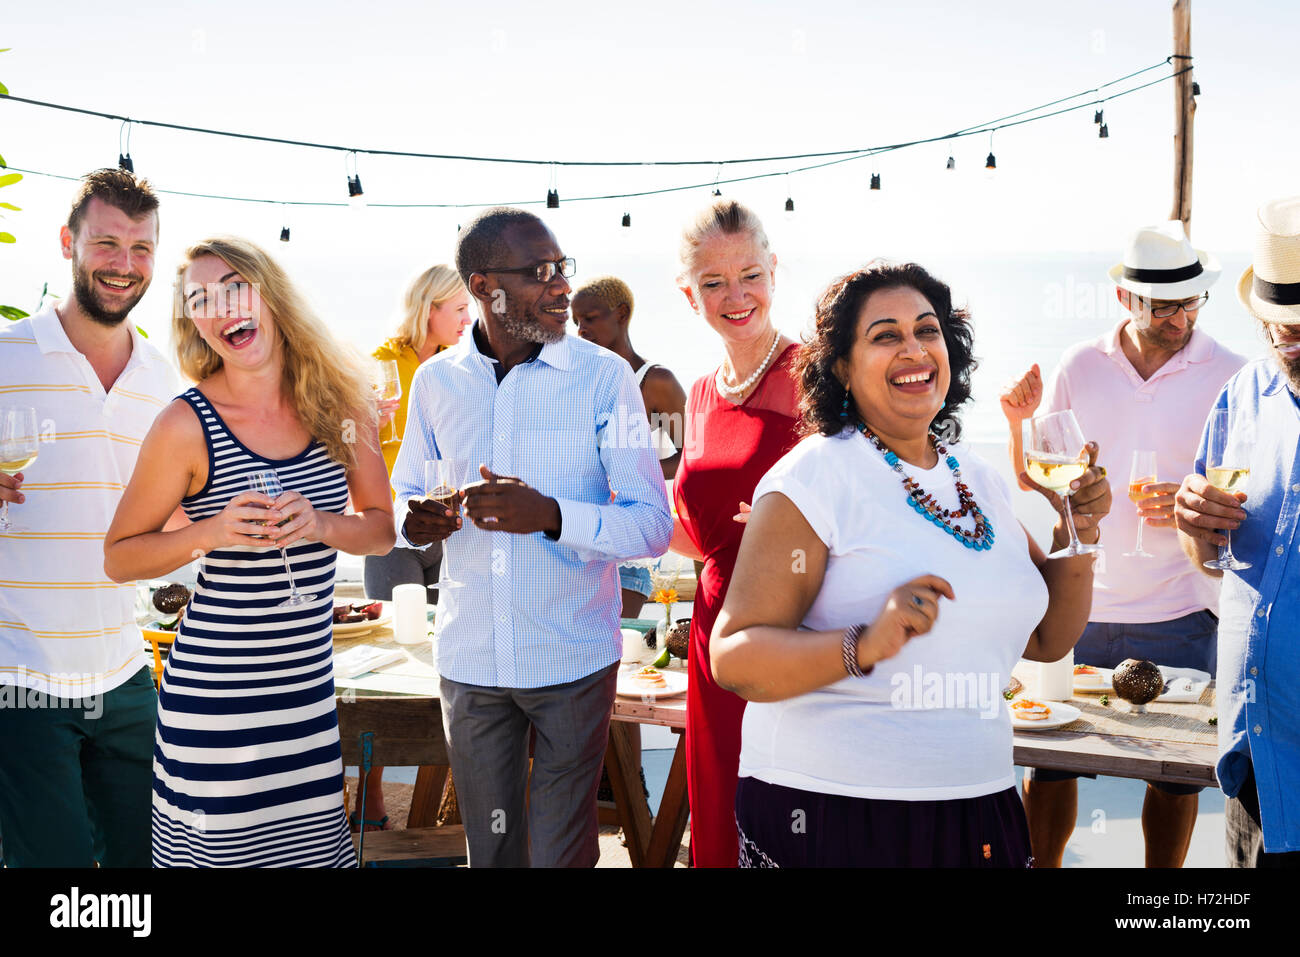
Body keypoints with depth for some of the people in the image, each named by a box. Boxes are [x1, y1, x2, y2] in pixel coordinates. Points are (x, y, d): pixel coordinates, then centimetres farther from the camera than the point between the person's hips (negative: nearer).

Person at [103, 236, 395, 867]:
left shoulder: (338, 404, 2)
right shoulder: (187, 425, -9)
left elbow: (381, 528, 8)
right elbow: (119, 556, -2)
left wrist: (319, 524, -12)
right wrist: (212, 533, -18)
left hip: (310, 683, 4)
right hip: (215, 691, -4)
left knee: (317, 846, 10)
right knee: (212, 846, 0)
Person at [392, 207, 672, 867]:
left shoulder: (603, 377, -8)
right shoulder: (436, 380, 2)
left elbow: (654, 525, -12)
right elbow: (407, 491, 16)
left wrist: (551, 514, -28)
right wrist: (415, 521, -8)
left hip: (574, 658, -3)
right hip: (471, 658, 3)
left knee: (563, 851, 9)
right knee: (489, 848, 17)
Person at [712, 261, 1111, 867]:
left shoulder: (981, 482, 10)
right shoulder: (815, 476, -11)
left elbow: (1045, 641, 16)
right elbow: (733, 658, -17)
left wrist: (1076, 533, 1)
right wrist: (864, 646, -32)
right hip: (829, 814, -6)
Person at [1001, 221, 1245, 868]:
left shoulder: (1229, 377, -3)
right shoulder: (1078, 367, 3)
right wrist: (1021, 425, -9)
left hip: (1180, 614, -1)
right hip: (1079, 603, 1)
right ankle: (1041, 864, 23)